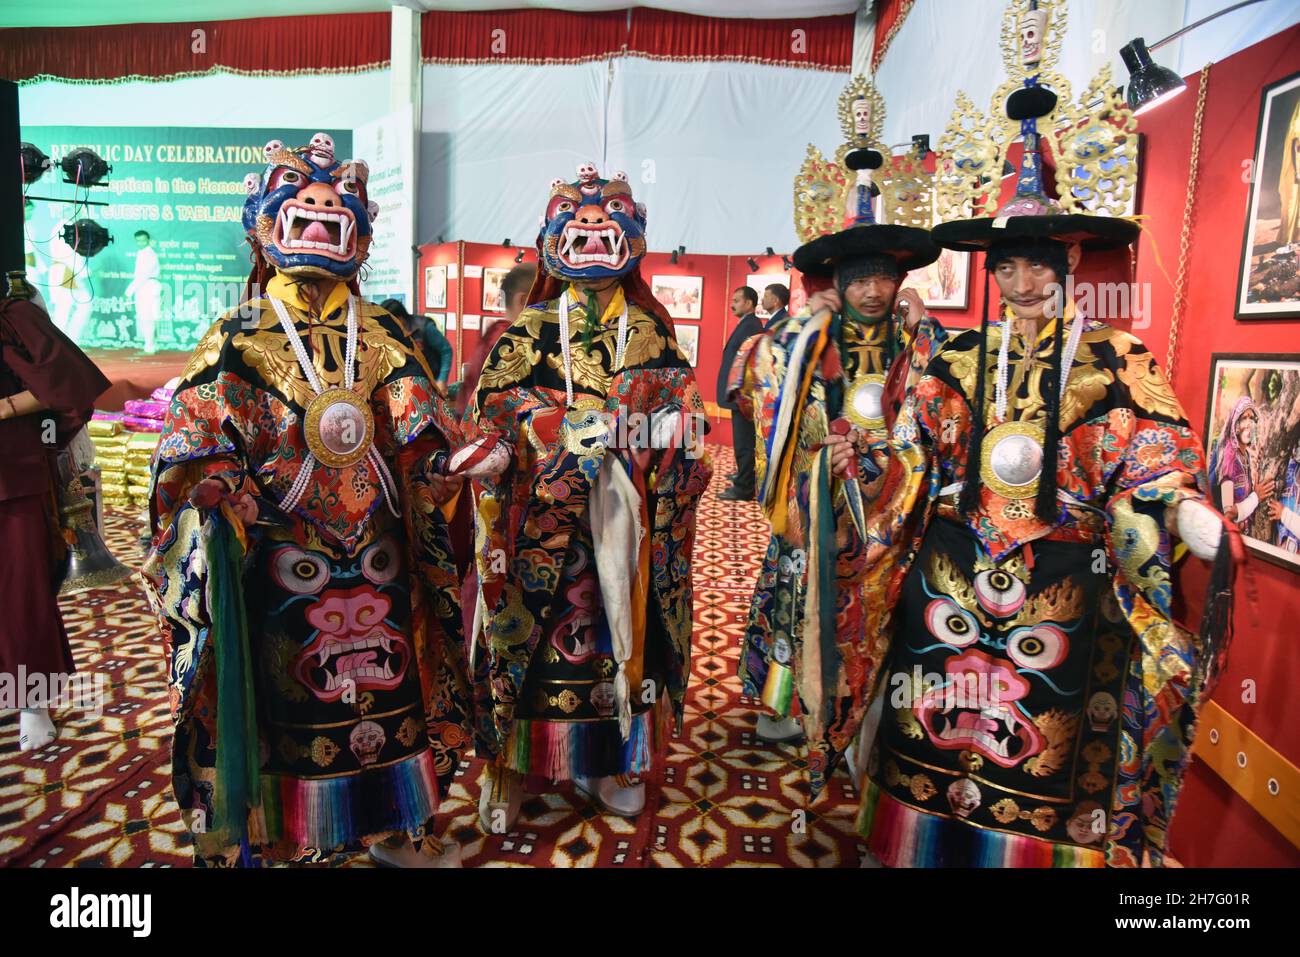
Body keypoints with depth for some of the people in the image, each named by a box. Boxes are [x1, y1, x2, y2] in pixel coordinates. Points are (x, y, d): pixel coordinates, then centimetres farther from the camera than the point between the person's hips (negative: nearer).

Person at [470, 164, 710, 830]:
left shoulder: (651, 330, 13)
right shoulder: (529, 329, 7)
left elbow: (682, 407, 10)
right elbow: (494, 403, -3)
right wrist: (569, 428, -16)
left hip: (629, 511, 2)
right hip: (545, 509, -1)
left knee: (626, 616, 4)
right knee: (536, 618, 0)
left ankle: (613, 758, 19)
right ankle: (513, 760, 14)